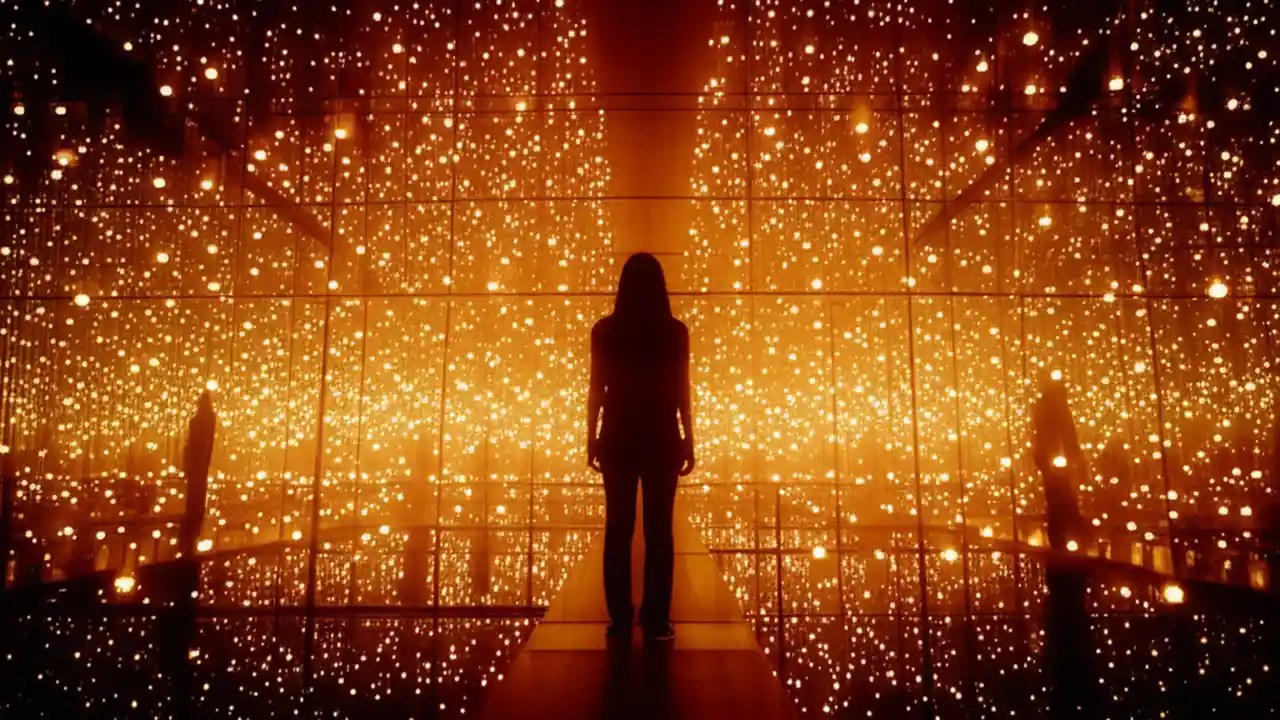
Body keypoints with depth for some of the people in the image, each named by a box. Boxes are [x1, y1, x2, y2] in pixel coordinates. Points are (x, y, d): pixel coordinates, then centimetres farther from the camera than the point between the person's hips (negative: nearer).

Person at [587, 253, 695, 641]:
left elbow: (596, 391, -1)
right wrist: (689, 442, 5)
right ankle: (655, 620, 8)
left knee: (618, 528, 8)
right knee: (658, 530, 5)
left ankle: (620, 618, 13)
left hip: (618, 439, 1)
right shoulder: (675, 331, -4)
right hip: (662, 440, -1)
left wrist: (591, 440, 7)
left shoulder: (605, 330, -3)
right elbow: (681, 394, -3)